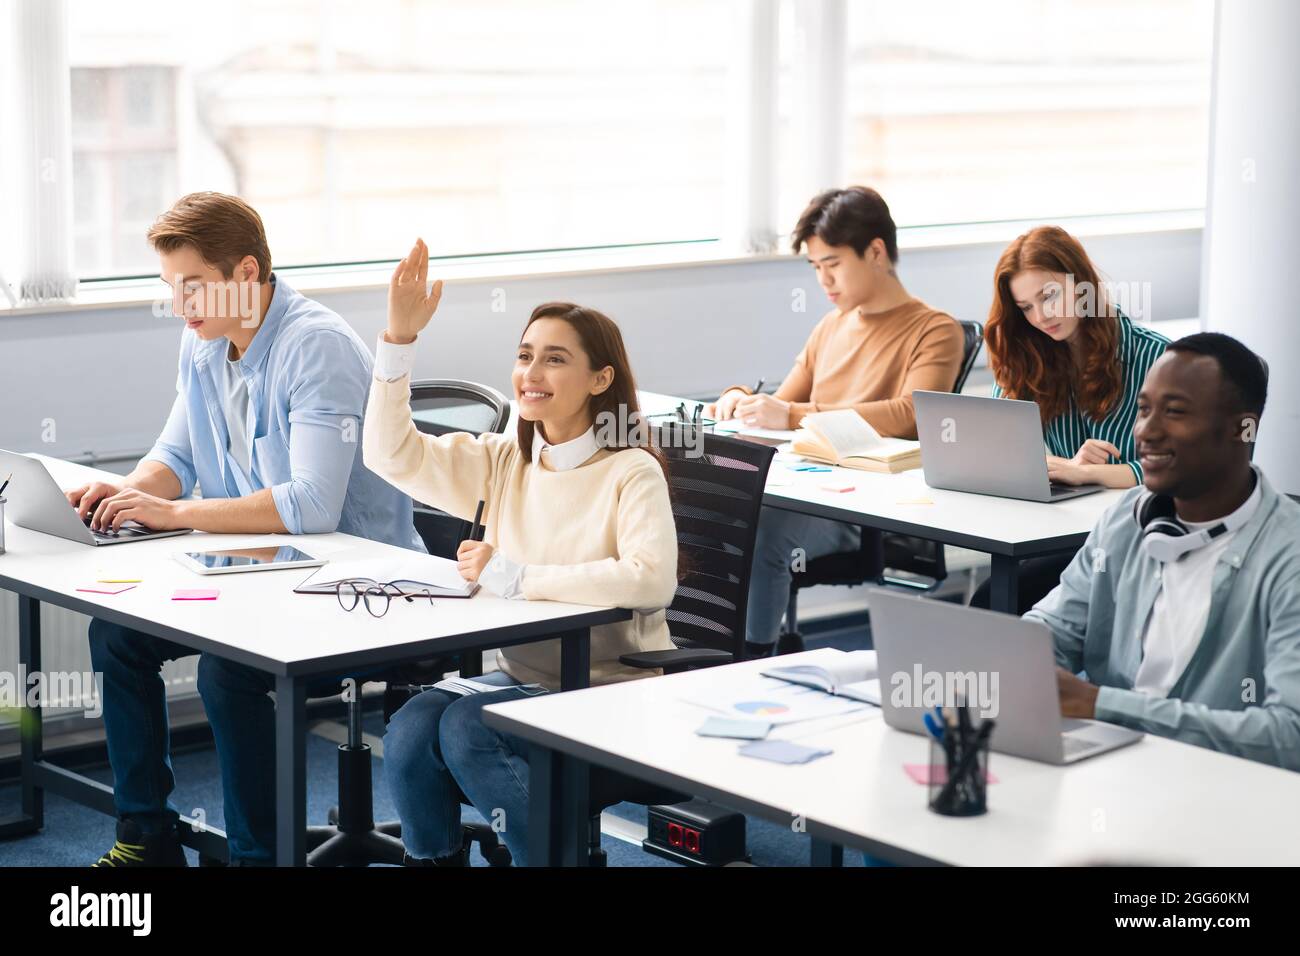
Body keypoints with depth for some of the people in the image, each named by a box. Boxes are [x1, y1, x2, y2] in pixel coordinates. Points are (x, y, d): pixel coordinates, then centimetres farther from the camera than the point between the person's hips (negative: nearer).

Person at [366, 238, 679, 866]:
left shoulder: (631, 473, -10)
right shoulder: (501, 463, 8)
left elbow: (651, 579, -28)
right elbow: (391, 454, -1)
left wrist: (514, 577, -23)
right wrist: (399, 338, -10)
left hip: (614, 692, -5)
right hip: (520, 678, 5)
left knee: (466, 727, -27)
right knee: (409, 731, -22)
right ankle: (433, 859, -1)